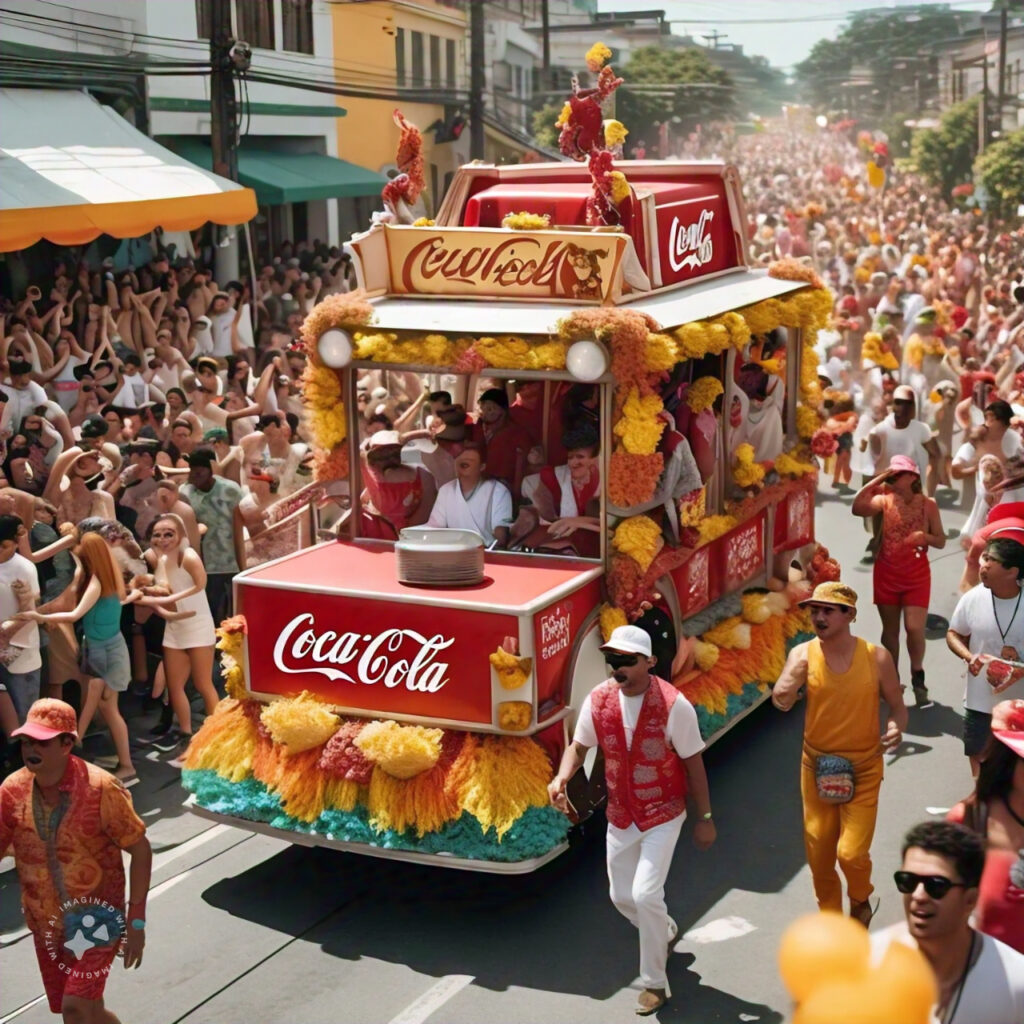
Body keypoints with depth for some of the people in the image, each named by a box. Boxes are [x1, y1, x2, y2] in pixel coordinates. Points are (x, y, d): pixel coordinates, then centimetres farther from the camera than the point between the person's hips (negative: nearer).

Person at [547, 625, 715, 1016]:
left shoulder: (673, 705, -21)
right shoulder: (598, 700, -10)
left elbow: (693, 763, -11)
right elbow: (579, 746, 1)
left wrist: (705, 818, -5)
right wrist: (561, 777, -20)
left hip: (663, 814, -5)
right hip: (621, 817, 5)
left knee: (645, 894, -14)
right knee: (622, 896, 15)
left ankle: (655, 983, 6)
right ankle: (666, 932, 48)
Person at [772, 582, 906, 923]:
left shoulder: (876, 657, -9)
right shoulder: (803, 654, -7)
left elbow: (896, 705, 2)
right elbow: (781, 702, -19)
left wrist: (896, 727, -20)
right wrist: (795, 672, -38)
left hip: (863, 770, -2)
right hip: (817, 768, 2)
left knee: (852, 853, -10)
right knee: (818, 854, 10)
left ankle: (861, 901, 25)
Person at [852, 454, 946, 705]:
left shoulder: (928, 504, -6)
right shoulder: (884, 501, -6)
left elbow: (941, 541, -1)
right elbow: (857, 508, -26)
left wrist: (925, 537, -23)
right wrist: (878, 479, -23)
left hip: (916, 575, -1)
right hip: (886, 574, 1)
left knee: (914, 629, -9)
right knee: (890, 630, 11)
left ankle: (917, 676, 16)